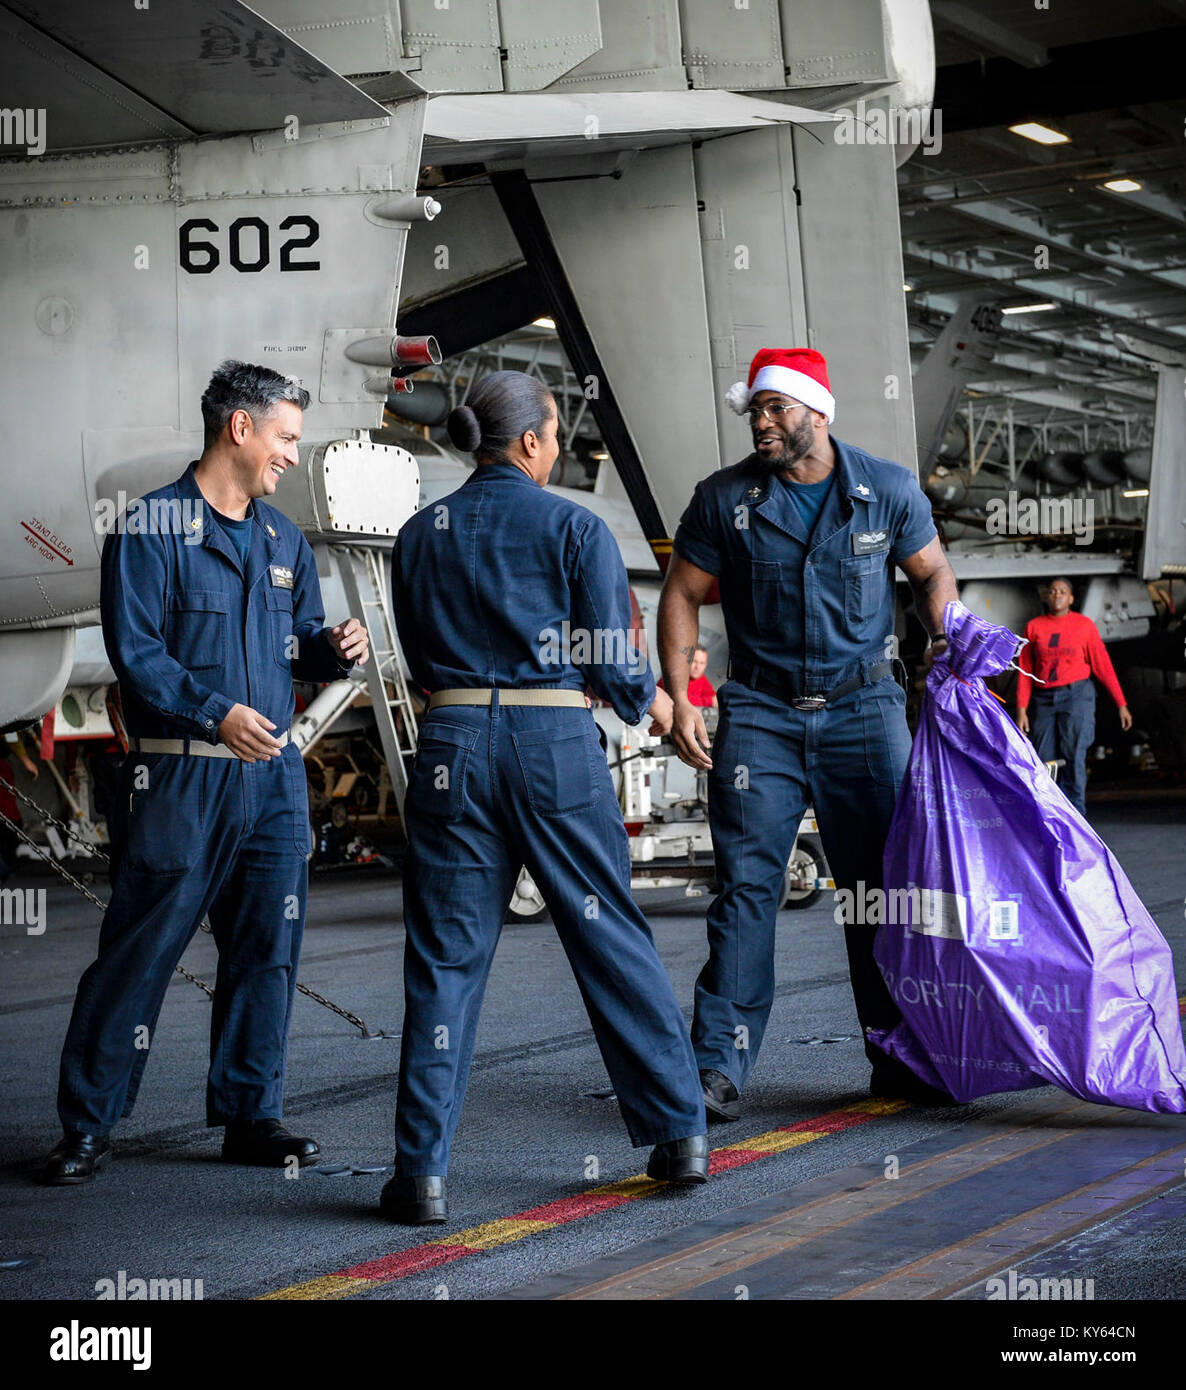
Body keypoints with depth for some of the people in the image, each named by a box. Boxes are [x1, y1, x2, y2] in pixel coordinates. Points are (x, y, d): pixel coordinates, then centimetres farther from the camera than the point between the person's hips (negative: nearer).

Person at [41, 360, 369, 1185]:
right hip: (181, 778, -6)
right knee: (139, 954, -2)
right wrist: (214, 712, -23)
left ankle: (251, 1116, 18)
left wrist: (333, 649, -3)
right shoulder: (151, 530, -5)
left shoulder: (284, 540, 16)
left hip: (273, 777, 6)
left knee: (267, 952, 8)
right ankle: (88, 1125, 6)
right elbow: (134, 650, -12)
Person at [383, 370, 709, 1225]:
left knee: (445, 960, 5)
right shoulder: (575, 529, -2)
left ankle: (423, 1171, 2)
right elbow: (614, 663, -2)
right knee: (614, 940, 10)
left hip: (454, 743, 2)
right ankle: (679, 1132, 16)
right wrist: (650, 702, 19)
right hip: (557, 745, -2)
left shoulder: (421, 536, 8)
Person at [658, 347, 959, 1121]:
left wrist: (946, 644, -6)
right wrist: (681, 700, -5)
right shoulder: (724, 499, -1)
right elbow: (682, 596, 4)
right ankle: (720, 1066, -5)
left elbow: (933, 572, 13)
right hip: (761, 711, -1)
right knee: (746, 885, -7)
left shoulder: (889, 491, 1)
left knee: (884, 883, 4)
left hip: (863, 707, 1)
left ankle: (900, 1060, 16)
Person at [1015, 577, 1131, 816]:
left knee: (1073, 758, -9)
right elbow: (1025, 671, 9)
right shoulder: (1034, 627, 8)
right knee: (1044, 761, -2)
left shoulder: (1085, 625, 4)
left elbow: (1103, 665, 5)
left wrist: (1121, 704, 4)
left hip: (1076, 695, -2)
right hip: (1044, 700, 2)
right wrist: (1022, 709, 2)